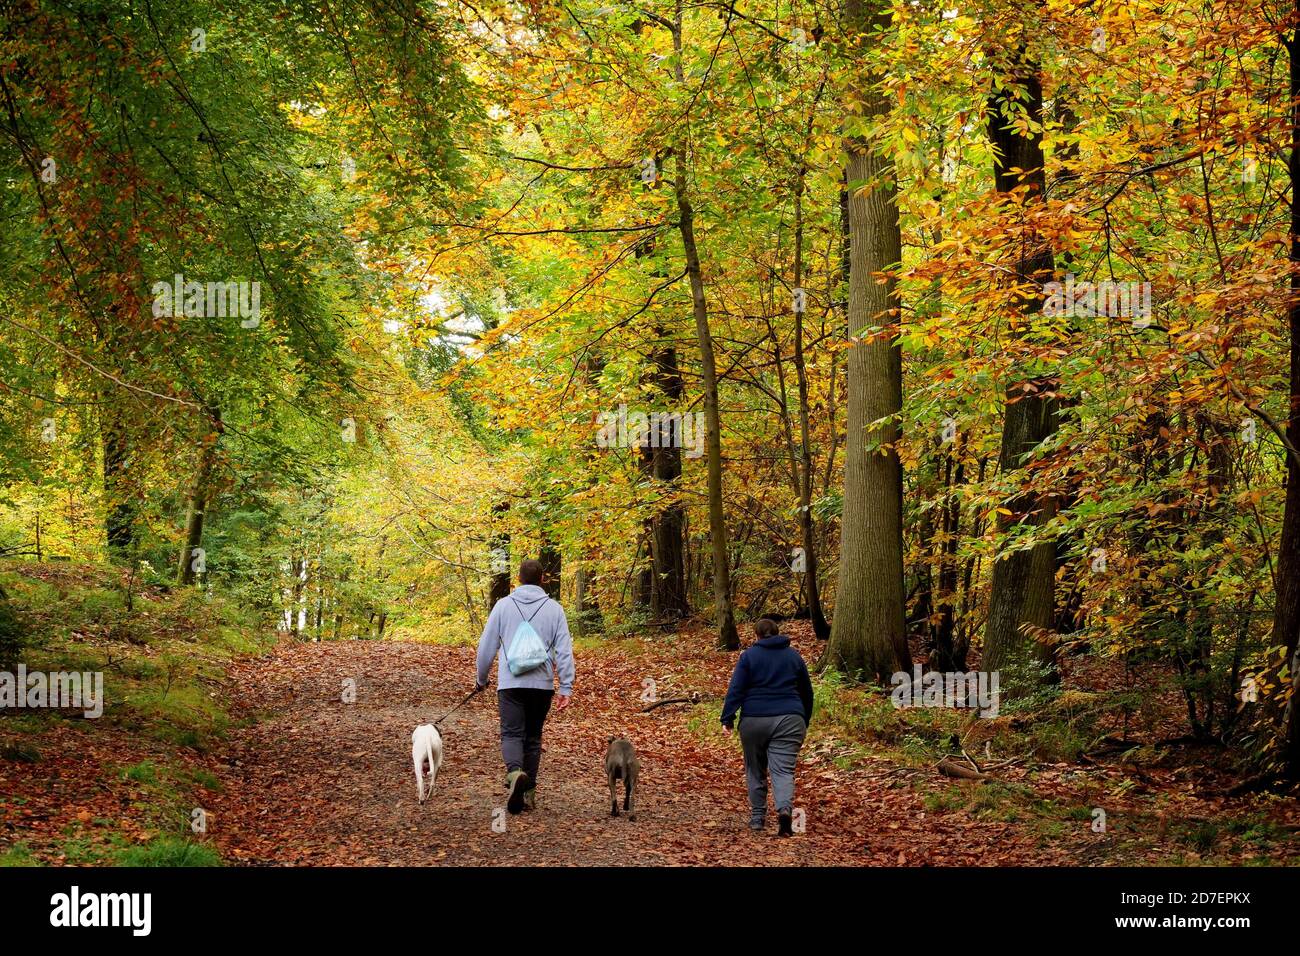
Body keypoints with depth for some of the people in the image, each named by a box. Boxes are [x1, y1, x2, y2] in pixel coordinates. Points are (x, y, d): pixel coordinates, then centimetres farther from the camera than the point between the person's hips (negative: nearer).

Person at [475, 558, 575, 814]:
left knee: (512, 734, -3)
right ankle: (529, 793, 13)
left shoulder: (503, 605, 3)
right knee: (533, 737, 13)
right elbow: (564, 650, -1)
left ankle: (515, 772, -32)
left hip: (511, 684, -2)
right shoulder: (554, 608, 4)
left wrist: (481, 679, 21)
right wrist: (566, 688, -1)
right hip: (542, 685, 2)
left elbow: (486, 646, 7)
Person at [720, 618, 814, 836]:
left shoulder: (749, 656, 5)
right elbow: (807, 693, 21)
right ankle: (785, 809, -31)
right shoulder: (793, 656, 14)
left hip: (754, 720, -1)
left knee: (755, 770, 14)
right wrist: (805, 722, 31)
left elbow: (735, 689, -5)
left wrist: (727, 719, -5)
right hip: (788, 720, 1)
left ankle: (757, 817, 18)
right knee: (783, 770, -7)